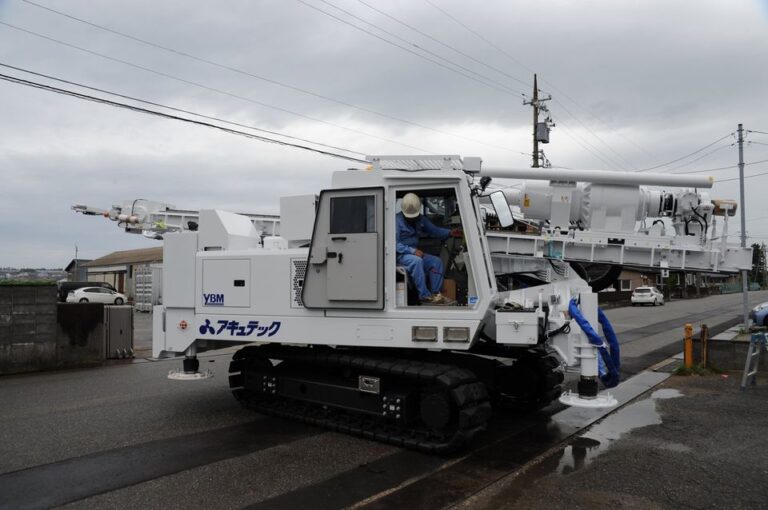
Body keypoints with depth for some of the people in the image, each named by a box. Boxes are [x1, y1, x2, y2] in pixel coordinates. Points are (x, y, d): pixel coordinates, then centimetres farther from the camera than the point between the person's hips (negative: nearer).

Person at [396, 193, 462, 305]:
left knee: (436, 261, -9)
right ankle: (425, 296, -33)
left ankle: (435, 293, -12)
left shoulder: (421, 219, 9)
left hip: (415, 253, 7)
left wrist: (450, 232, -10)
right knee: (417, 261, -35)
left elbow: (434, 230, 9)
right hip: (401, 255, -7)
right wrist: (412, 250, -27)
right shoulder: (397, 220, -14)